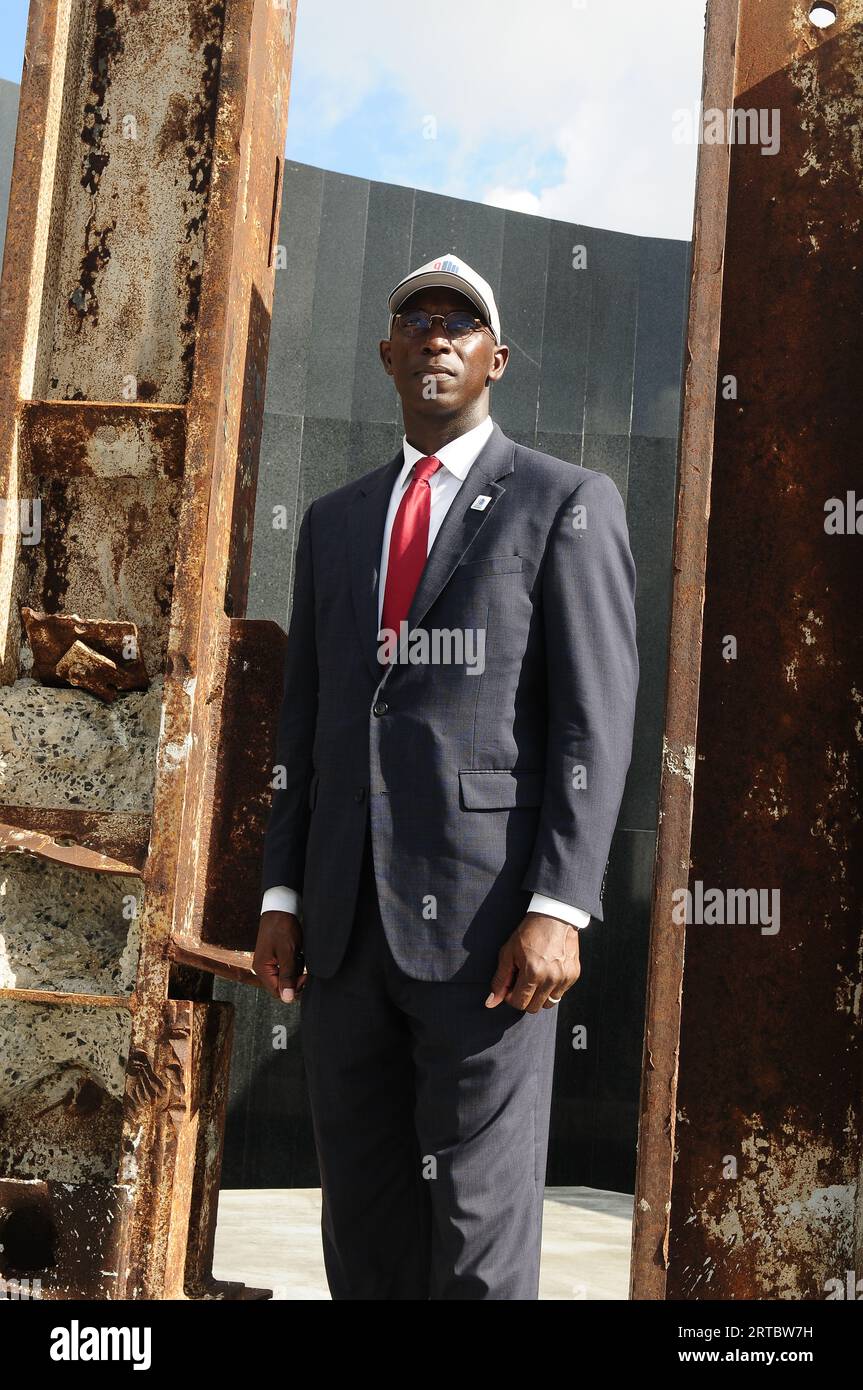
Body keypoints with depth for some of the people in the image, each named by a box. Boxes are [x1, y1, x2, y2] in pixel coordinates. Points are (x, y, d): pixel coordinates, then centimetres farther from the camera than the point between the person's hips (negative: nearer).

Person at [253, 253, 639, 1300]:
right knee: (362, 1222, 10)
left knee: (478, 1225, -2)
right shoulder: (335, 522, 18)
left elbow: (595, 719, -6)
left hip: (485, 914, -5)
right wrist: (281, 896, 9)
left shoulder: (567, 504, 2)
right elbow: (304, 720, 17)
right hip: (347, 919, 5)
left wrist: (559, 908, -16)